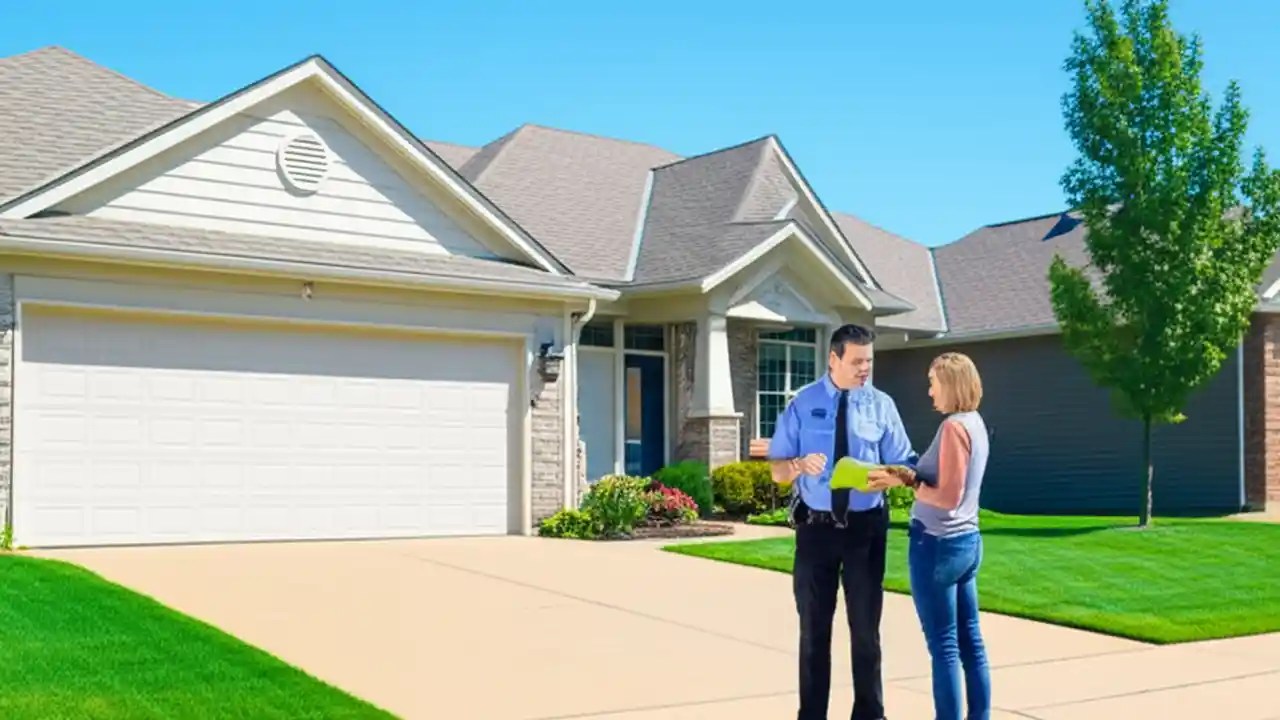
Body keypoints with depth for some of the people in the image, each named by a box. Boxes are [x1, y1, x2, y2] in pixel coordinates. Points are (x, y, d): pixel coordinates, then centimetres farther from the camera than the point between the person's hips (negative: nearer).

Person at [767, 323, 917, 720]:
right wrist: (800, 464, -24)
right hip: (815, 526, 0)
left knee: (866, 627, 10)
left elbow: (903, 463, -1)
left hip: (866, 527, 0)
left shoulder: (881, 404, 1)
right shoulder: (803, 403, -2)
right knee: (813, 628, 10)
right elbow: (777, 469, -2)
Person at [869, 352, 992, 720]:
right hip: (967, 540, 9)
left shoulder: (953, 427, -16)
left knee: (943, 645, -3)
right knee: (970, 639, 12)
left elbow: (948, 497, -19)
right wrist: (910, 476, 8)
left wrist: (905, 482, -14)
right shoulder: (975, 424, 11)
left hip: (938, 543, -9)